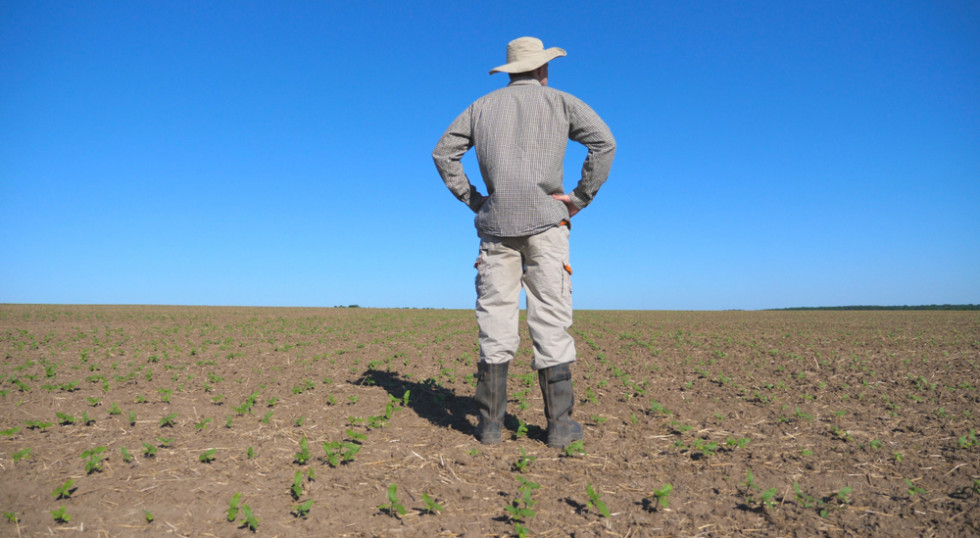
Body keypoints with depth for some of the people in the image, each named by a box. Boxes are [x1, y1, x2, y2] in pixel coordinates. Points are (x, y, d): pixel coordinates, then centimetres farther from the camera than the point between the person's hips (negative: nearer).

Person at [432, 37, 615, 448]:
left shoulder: (483, 106, 18)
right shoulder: (560, 102, 11)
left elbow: (443, 152, 13)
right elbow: (603, 142, -3)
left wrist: (471, 198, 12)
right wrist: (581, 198, 0)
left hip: (495, 223, 3)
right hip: (545, 221, -2)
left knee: (495, 323, 3)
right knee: (551, 323, -1)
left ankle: (490, 423, 5)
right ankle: (559, 425, 1)